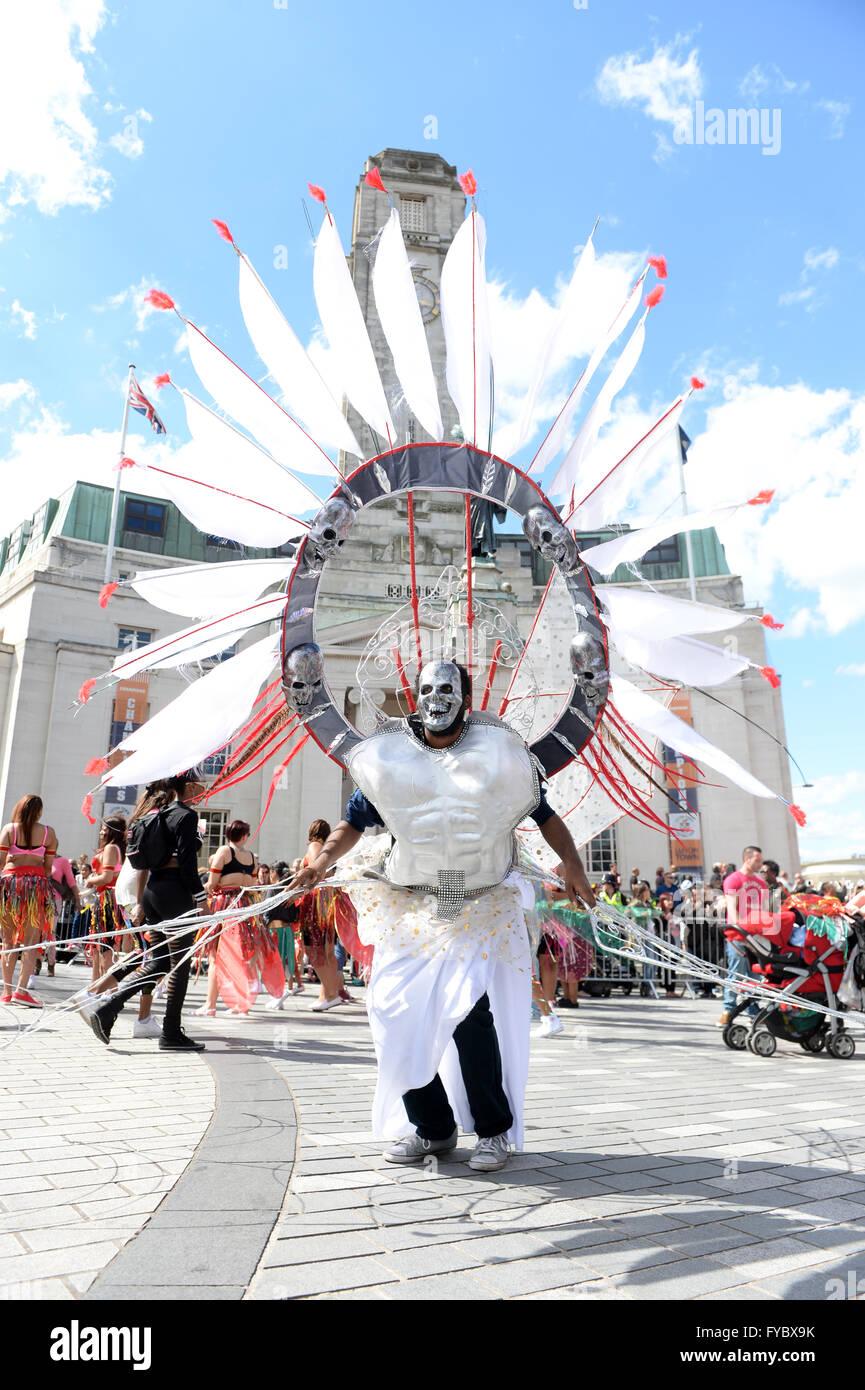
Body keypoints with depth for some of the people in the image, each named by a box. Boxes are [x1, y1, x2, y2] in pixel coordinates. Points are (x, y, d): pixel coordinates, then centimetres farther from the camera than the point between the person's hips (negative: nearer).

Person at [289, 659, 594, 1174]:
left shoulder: (496, 754, 3)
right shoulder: (388, 757, 6)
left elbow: (544, 813, 7)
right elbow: (355, 821, 12)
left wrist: (572, 865, -8)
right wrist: (322, 859, -6)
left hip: (481, 911, -2)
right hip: (412, 909, 3)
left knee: (470, 1014, -13)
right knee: (398, 1015, 1)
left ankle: (494, 1130, 11)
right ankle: (432, 1128, 23)